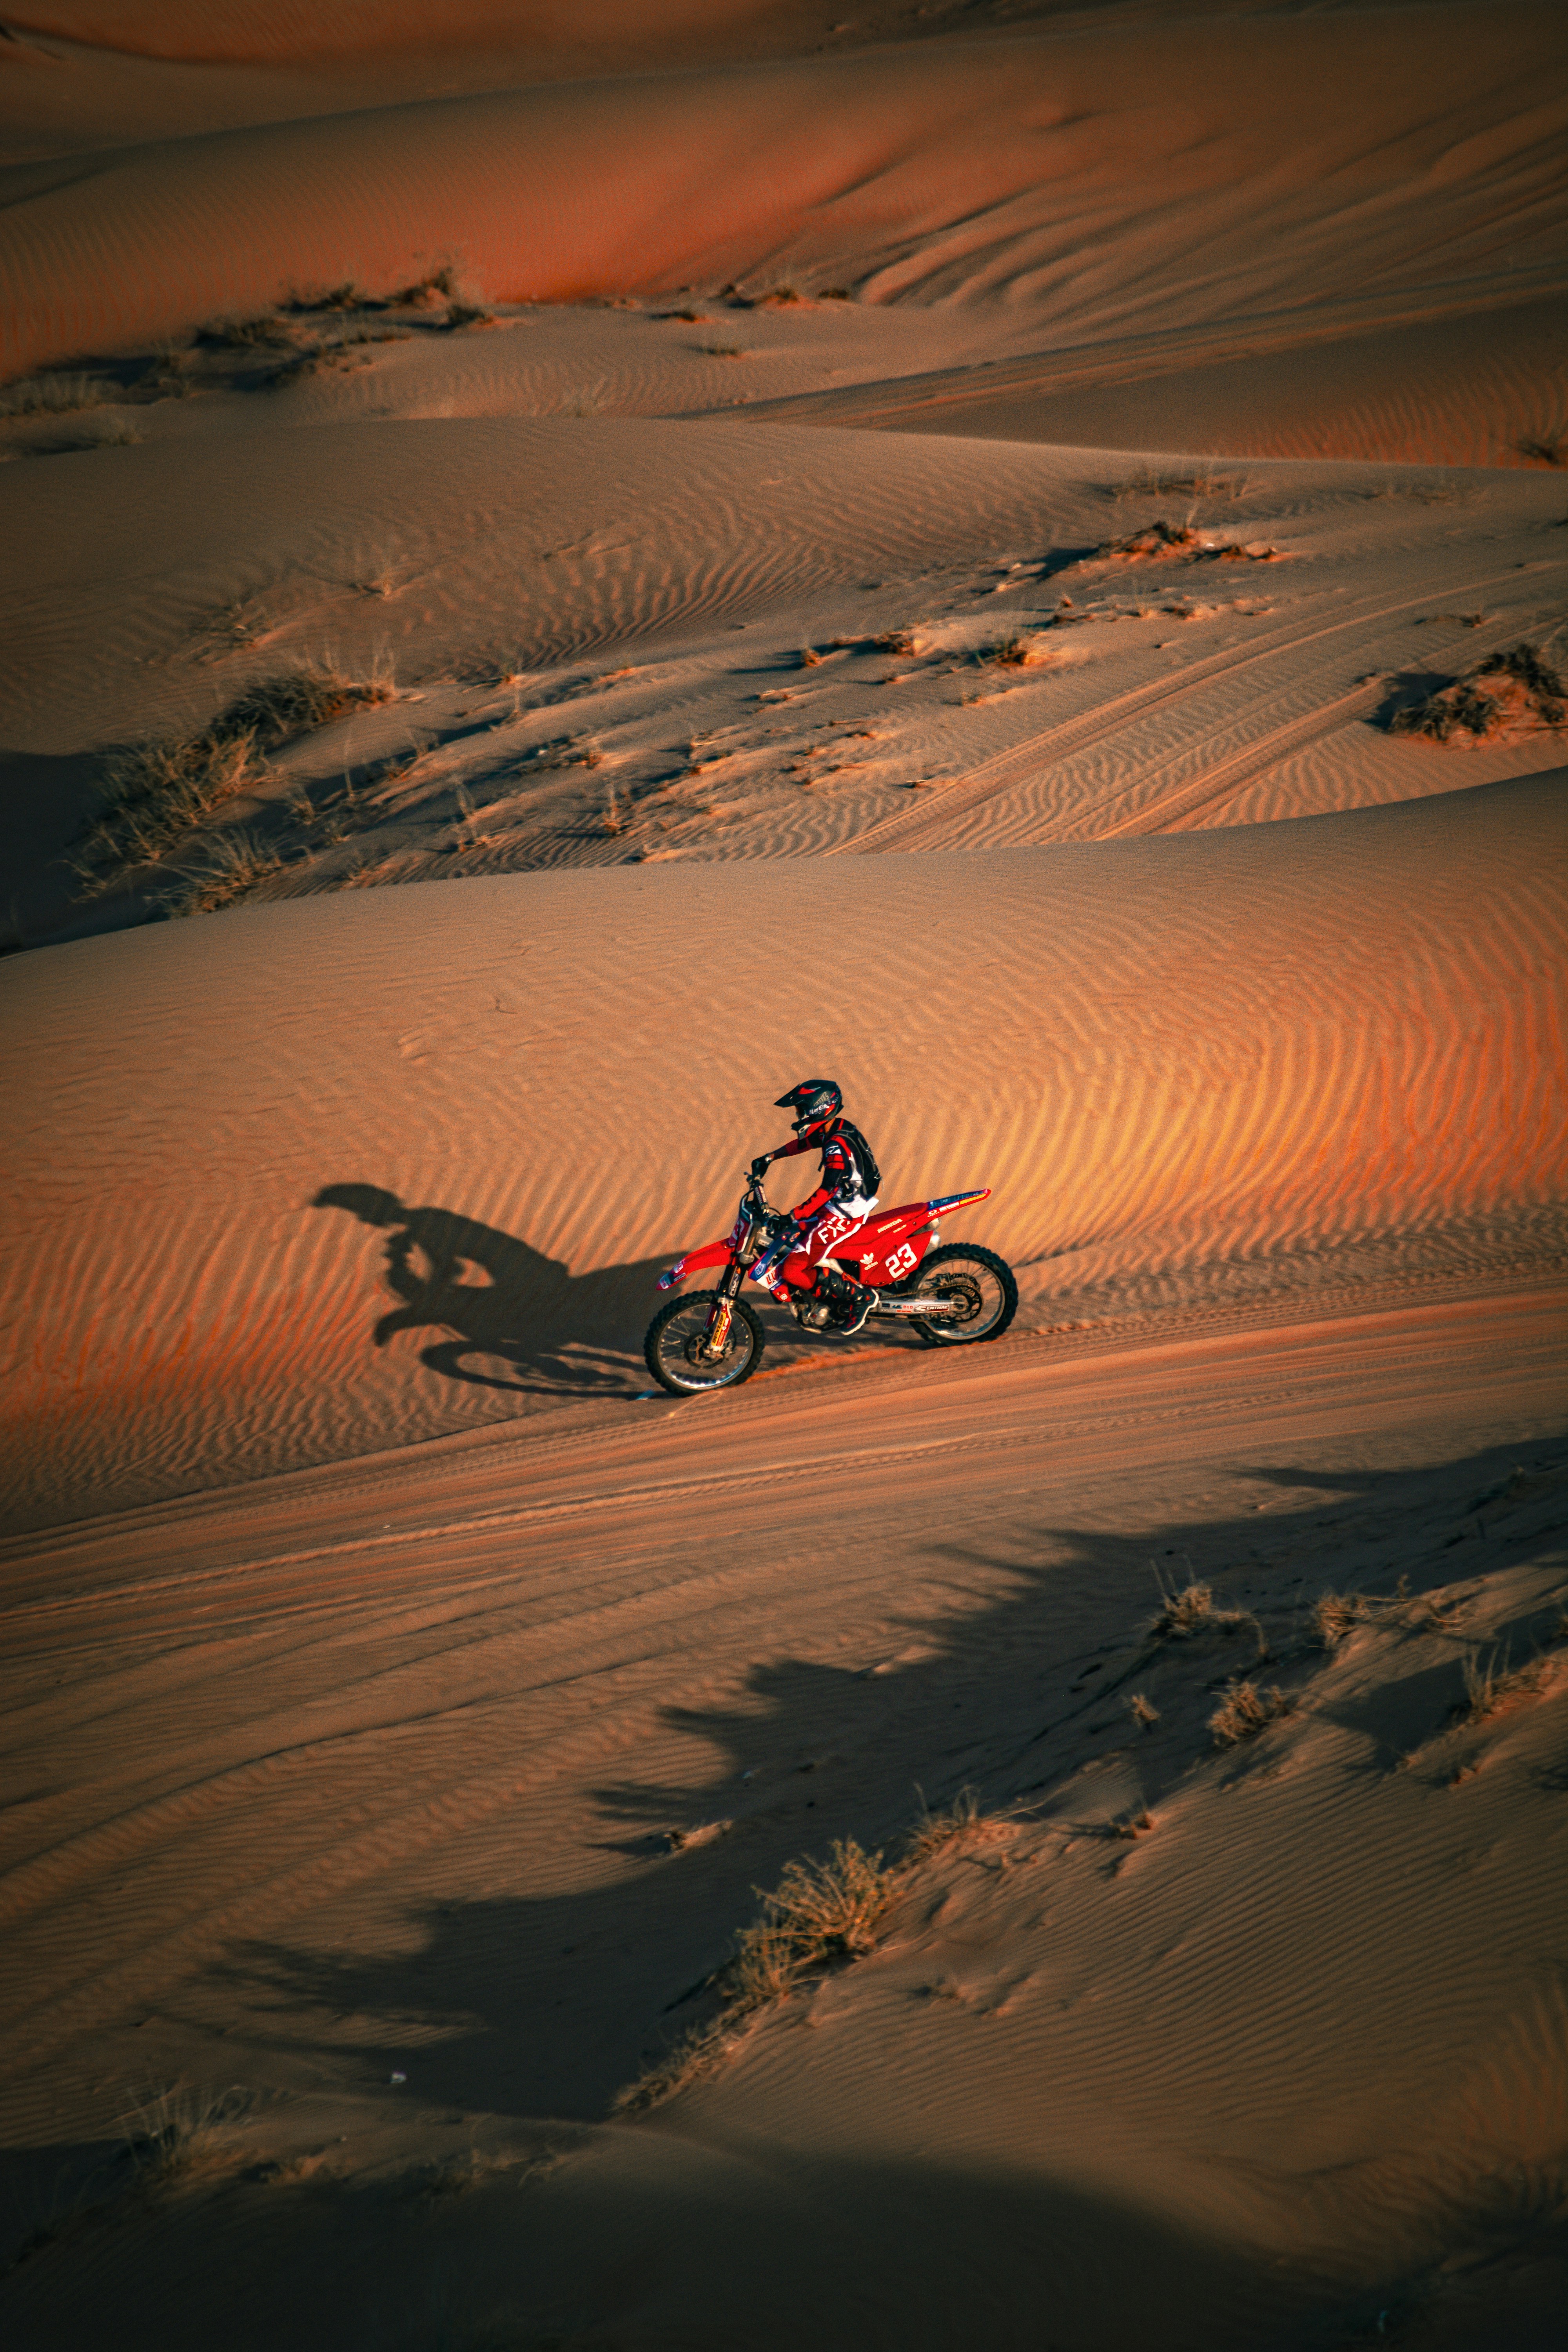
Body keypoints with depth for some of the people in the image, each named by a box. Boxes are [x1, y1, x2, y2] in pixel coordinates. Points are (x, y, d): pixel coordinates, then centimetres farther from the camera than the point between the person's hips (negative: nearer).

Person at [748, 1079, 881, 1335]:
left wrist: (795, 1217, -34)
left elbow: (827, 1190, -31)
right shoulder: (834, 1129, 6)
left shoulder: (837, 1145, -24)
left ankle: (860, 1296, -5)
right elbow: (802, 1143, 24)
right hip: (841, 1204, 10)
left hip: (843, 1216, -10)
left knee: (792, 1271, -14)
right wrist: (769, 1157, 23)